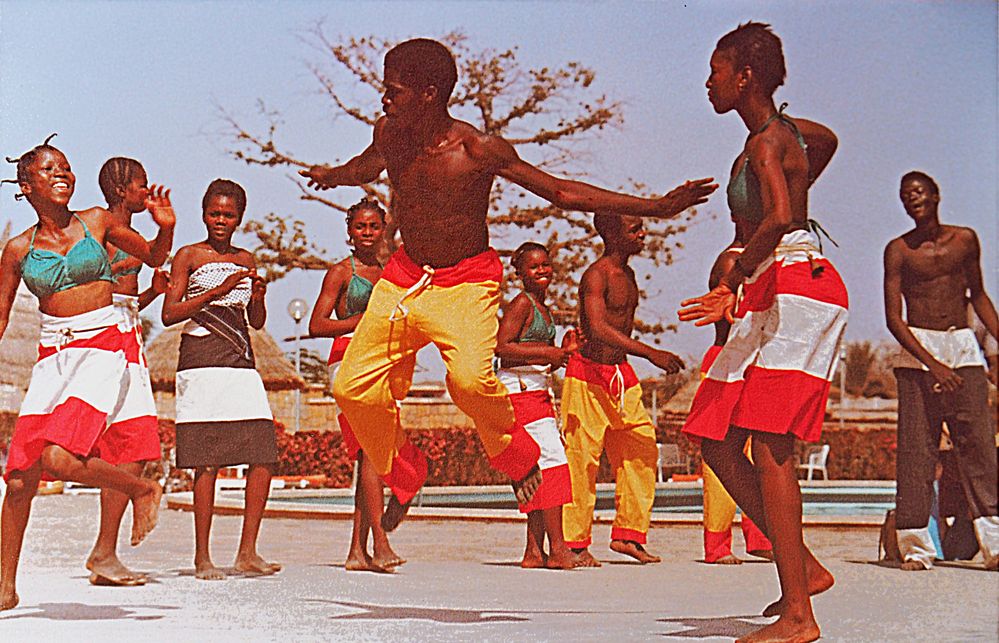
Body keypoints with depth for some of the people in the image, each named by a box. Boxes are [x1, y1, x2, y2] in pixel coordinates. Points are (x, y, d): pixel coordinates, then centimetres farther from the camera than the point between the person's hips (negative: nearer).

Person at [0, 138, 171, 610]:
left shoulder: (96, 221, 6)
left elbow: (153, 257, 16)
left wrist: (165, 227, -4)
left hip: (105, 345, -3)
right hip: (53, 355, 3)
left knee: (60, 458, -23)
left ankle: (142, 490, 5)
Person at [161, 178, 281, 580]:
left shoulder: (245, 260, 17)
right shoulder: (189, 256, 4)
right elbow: (169, 314, -5)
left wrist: (258, 298, -1)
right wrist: (218, 290, -13)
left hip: (241, 364, 5)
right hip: (201, 364, -5)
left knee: (264, 456, -5)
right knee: (207, 461, -8)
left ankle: (247, 552, 3)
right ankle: (202, 557, 0)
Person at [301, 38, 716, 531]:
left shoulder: (479, 150, -20)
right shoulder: (389, 135, -5)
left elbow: (560, 192, -15)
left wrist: (656, 207, -20)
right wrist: (333, 175, 43)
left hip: (467, 281, -5)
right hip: (405, 276, 5)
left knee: (469, 378, -31)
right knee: (354, 386, -5)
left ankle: (515, 454, 1)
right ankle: (403, 475, 22)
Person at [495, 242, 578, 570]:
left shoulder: (543, 309, 20)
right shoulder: (522, 303, -7)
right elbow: (501, 347, -17)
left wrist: (564, 350, 6)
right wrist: (545, 352, -17)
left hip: (539, 392, 10)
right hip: (519, 389, -10)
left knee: (540, 469, 5)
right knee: (552, 460, -16)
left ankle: (534, 551, 7)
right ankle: (557, 548, -18)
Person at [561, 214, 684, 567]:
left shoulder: (627, 274, 13)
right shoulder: (596, 275, -15)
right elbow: (599, 328, -29)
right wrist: (651, 353, -34)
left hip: (622, 374, 9)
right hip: (588, 374, -9)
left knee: (641, 452, 5)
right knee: (582, 459, -4)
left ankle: (627, 534, 12)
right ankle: (575, 544, 4)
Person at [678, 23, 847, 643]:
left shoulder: (766, 143, -10)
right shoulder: (781, 130, 19)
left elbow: (778, 220, -27)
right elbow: (828, 141, 42)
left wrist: (731, 286, -22)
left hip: (799, 285, -10)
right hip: (771, 295, 10)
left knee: (768, 442, -18)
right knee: (715, 439, 7)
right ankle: (804, 567, 11)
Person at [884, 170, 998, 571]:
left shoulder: (965, 240, 11)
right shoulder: (898, 250, 2)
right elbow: (893, 317, -4)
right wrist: (933, 364, -14)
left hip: (964, 348, 2)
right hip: (917, 350, -2)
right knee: (915, 447, -6)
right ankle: (915, 545, -3)